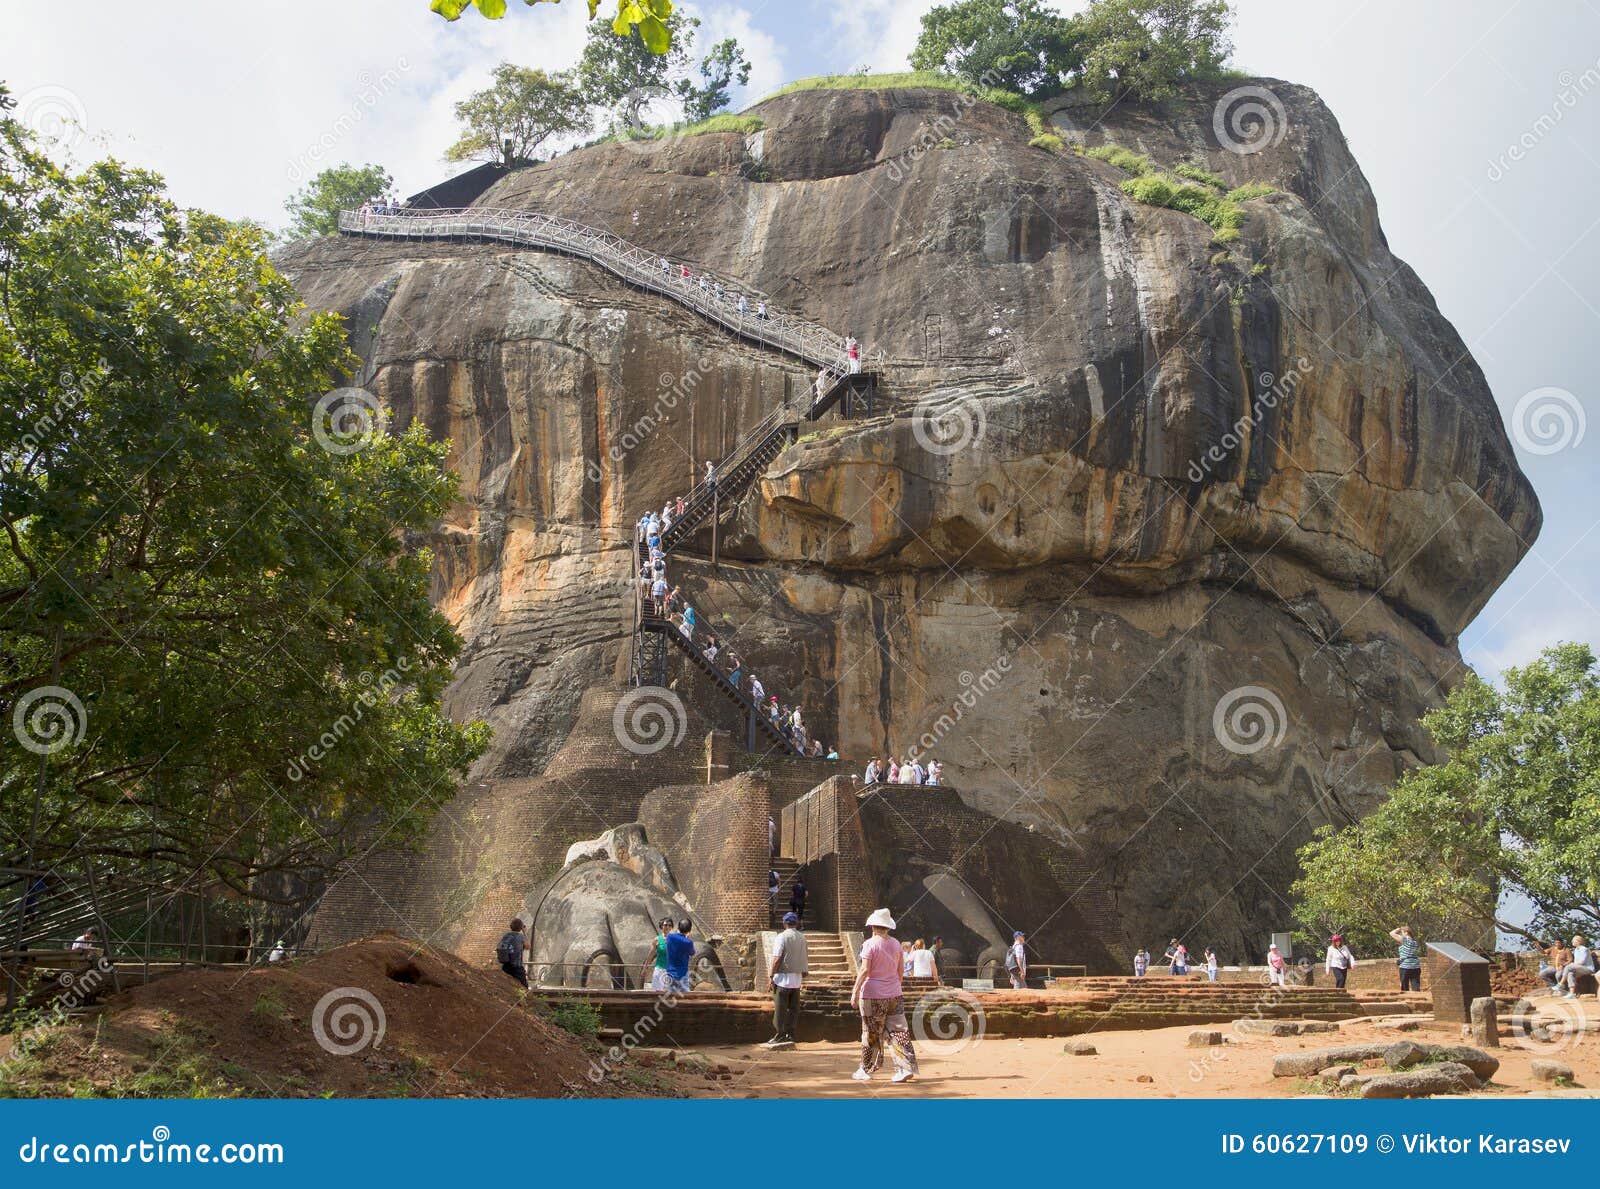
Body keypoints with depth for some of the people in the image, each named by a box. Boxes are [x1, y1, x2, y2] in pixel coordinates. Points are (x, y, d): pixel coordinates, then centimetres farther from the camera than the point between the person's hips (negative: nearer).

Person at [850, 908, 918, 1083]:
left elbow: (865, 970, -17)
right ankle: (907, 1067, -4)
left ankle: (866, 1070, 15)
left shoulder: (870, 944, -10)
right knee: (898, 1031, 4)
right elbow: (900, 971, 12)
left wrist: (855, 992, -15)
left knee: (871, 1034, 5)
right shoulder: (895, 944, 7)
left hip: (872, 996, -5)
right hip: (894, 995, 5)